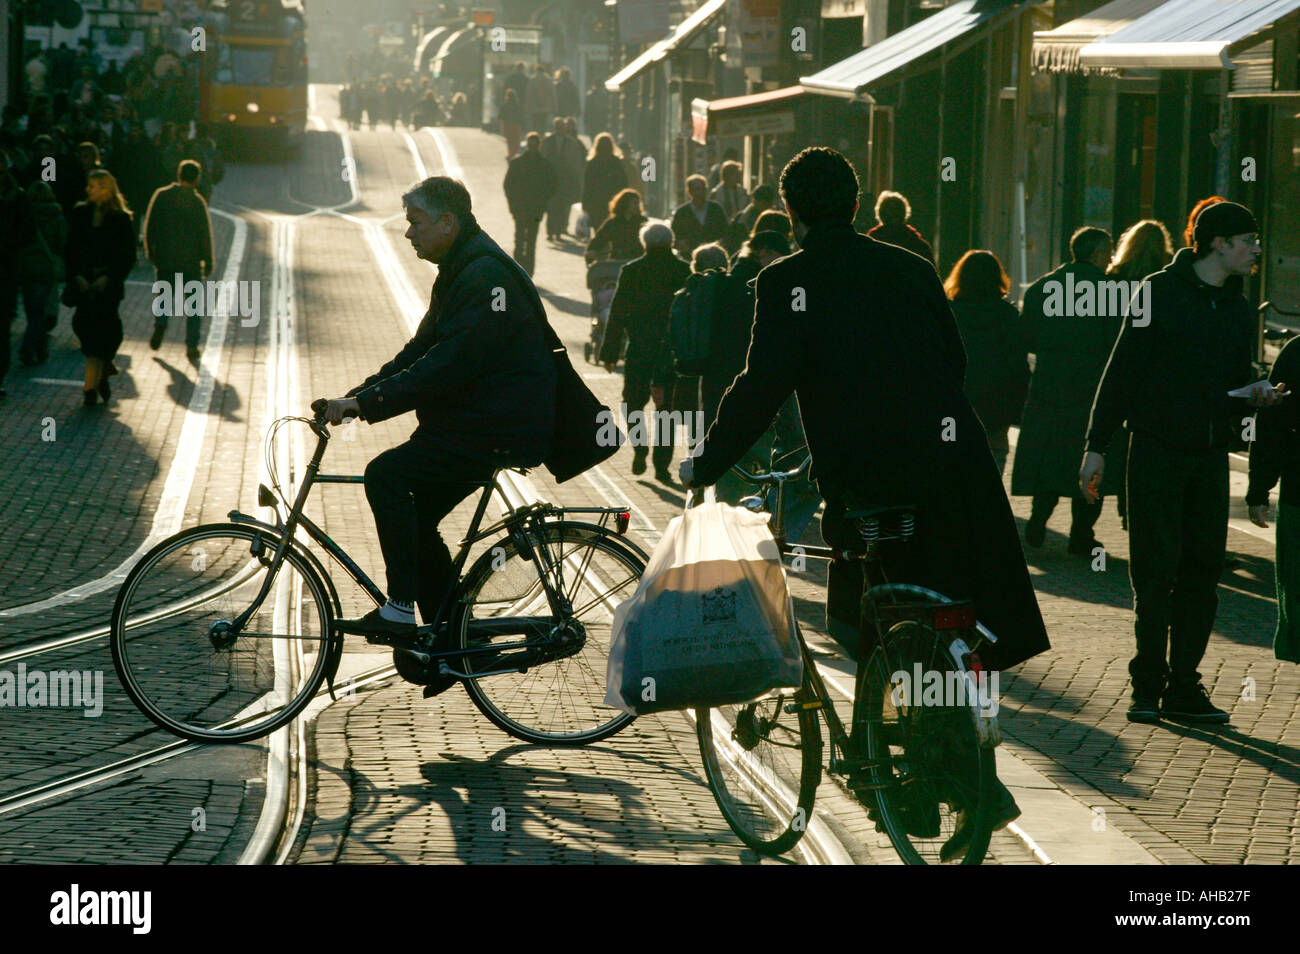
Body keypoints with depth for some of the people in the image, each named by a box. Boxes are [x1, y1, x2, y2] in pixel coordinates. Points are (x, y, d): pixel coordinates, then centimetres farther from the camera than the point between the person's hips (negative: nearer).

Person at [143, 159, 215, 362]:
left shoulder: (161, 195, -3)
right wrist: (208, 263, 1)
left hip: (165, 259, 2)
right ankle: (192, 346, 6)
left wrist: (150, 251, 15)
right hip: (191, 261, -2)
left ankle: (160, 324, -6)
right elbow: (205, 234, -8)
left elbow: (149, 226, 2)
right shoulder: (197, 202, -10)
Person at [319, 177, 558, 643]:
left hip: (502, 429, -11)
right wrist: (357, 395, 7)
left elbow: (446, 366, -26)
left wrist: (367, 403, -25)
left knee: (386, 474, -19)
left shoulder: (485, 277, -19)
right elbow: (420, 351, 18)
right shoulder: (459, 271, 16)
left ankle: (400, 611, -18)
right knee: (416, 519, 11)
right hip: (477, 421, 11)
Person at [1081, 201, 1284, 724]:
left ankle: (1183, 685, 10)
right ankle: (1147, 685, 4)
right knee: (1155, 572, -5)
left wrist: (1255, 396, -2)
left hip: (1210, 458, 5)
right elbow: (1122, 369, -4)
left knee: (1202, 571, 3)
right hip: (1156, 452, -5)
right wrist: (1097, 445, -8)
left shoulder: (1238, 309, 14)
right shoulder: (1161, 292, -4)